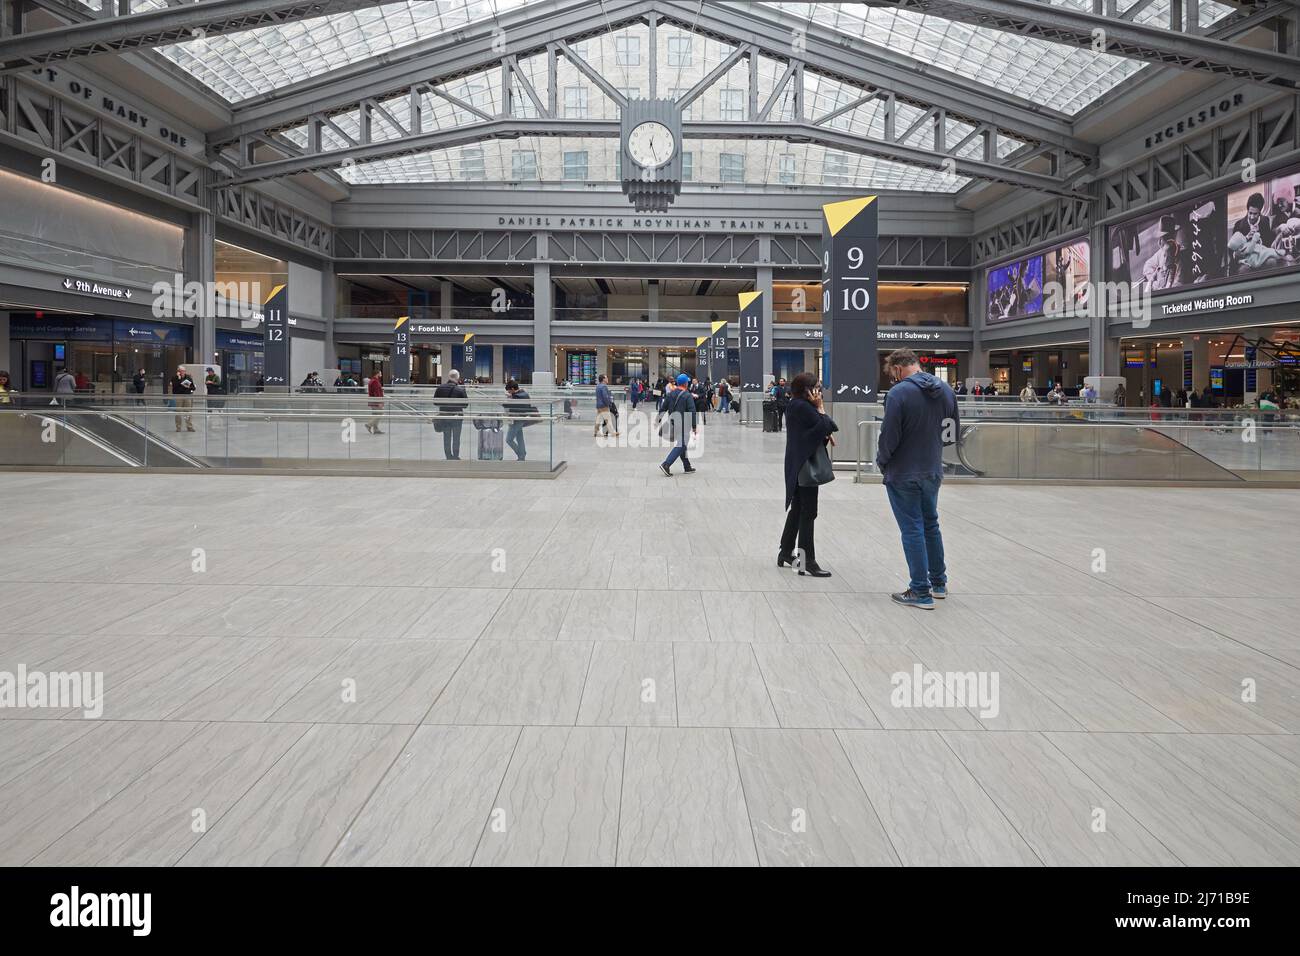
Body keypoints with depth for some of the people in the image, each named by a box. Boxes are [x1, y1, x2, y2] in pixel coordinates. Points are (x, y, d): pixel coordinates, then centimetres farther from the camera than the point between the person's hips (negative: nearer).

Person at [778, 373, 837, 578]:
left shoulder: (796, 405, 13)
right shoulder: (802, 407, -19)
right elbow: (824, 426, -21)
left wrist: (826, 435, -5)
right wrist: (820, 407, -9)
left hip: (799, 464, 10)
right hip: (805, 464, -10)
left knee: (797, 508, 18)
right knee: (808, 512, -6)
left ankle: (785, 552, 27)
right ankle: (807, 561, -2)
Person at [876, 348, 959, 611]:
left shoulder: (899, 393, -18)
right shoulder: (945, 390, 3)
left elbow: (889, 436, -18)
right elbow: (953, 433, 8)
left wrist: (881, 461, -1)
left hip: (903, 475, -6)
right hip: (933, 471, 6)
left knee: (912, 530, 2)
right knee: (931, 524, 21)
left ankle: (921, 592, 8)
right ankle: (938, 582, 32)